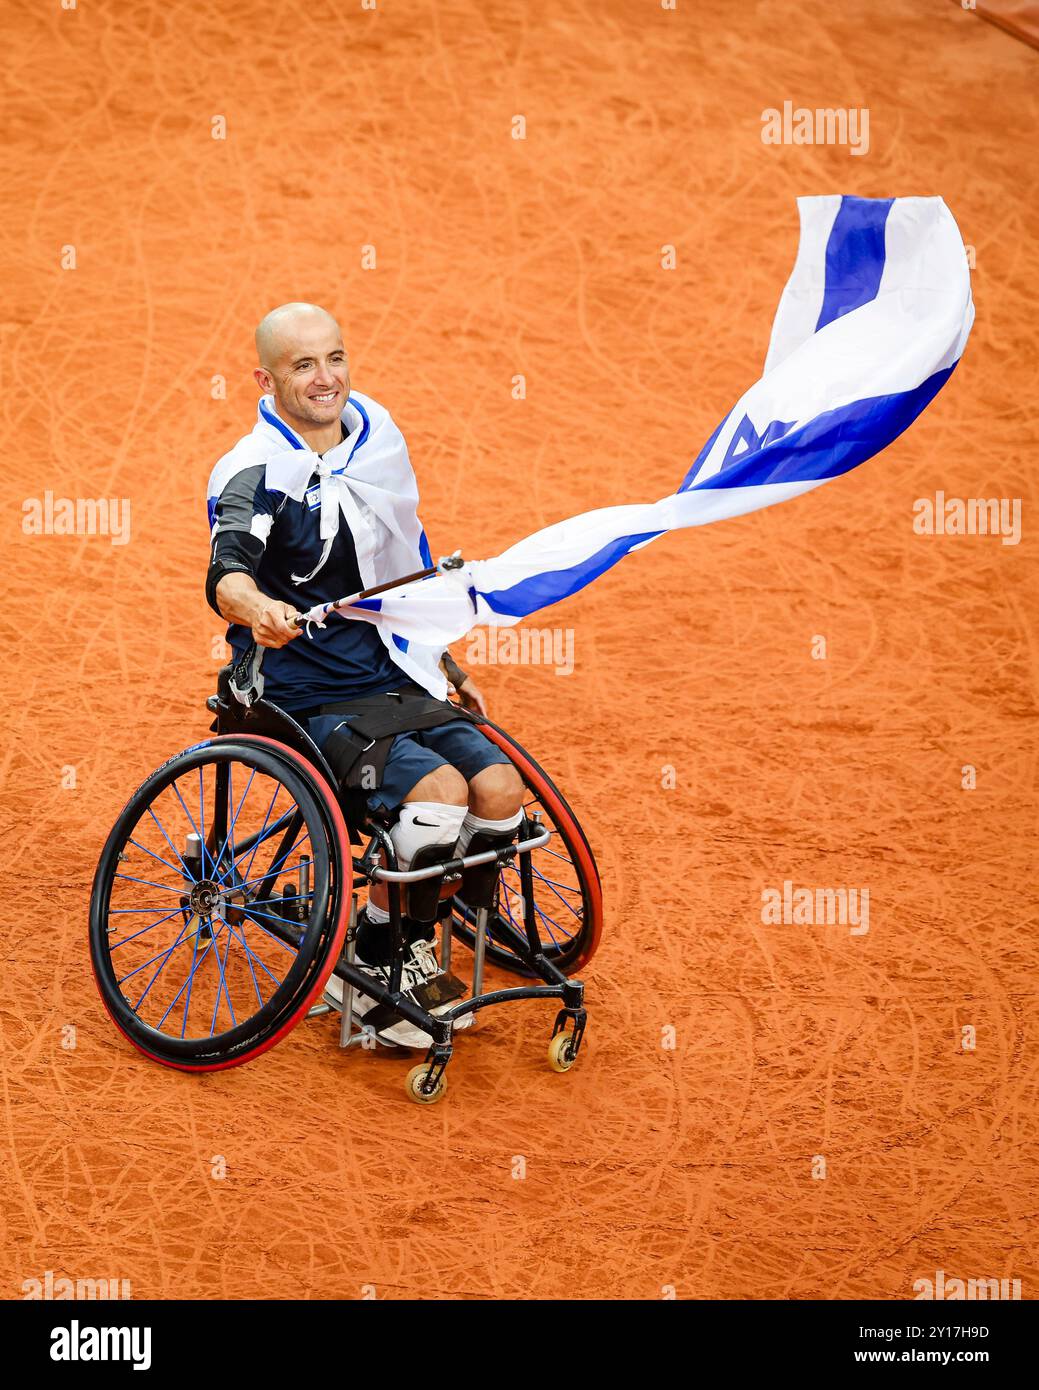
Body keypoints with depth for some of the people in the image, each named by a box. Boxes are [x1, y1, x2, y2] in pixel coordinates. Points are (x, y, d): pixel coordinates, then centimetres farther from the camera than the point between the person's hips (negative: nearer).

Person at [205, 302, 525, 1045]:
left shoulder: (378, 440, 9)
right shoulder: (257, 473, -11)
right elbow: (227, 571, -32)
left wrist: (449, 670, 23)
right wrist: (256, 608, -55)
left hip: (393, 680, 6)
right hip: (306, 698, -6)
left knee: (501, 788, -15)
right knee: (439, 789, -27)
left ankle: (416, 953, 7)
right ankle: (370, 972, -7)